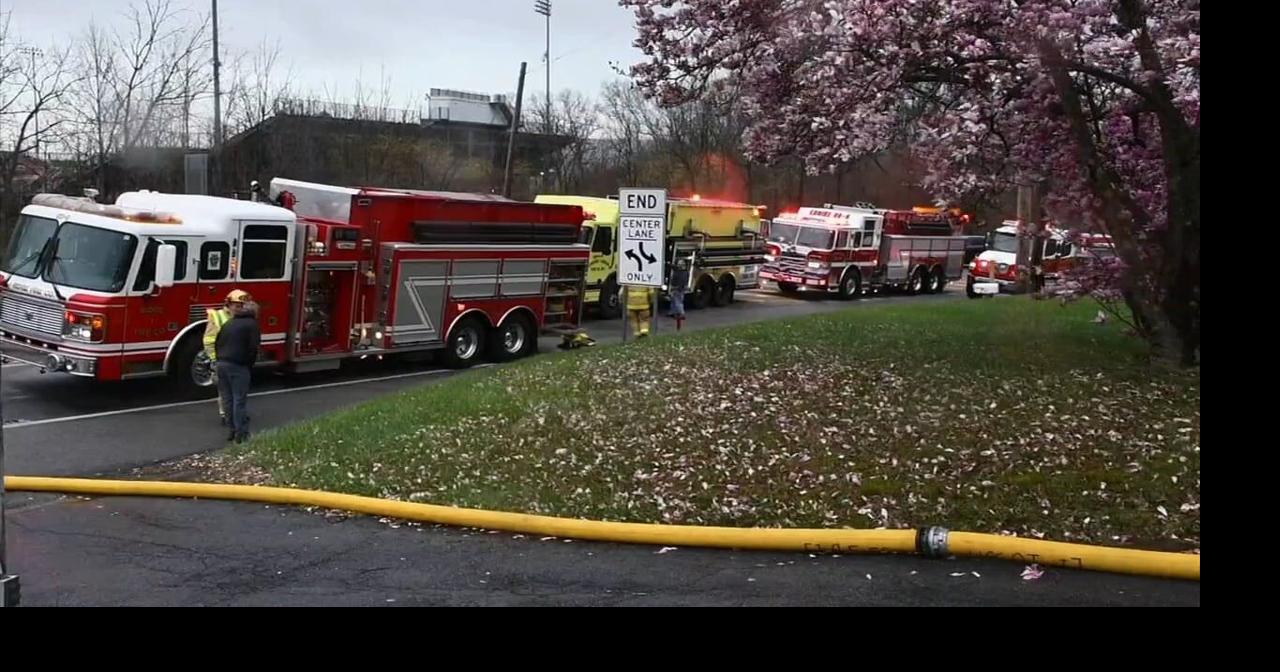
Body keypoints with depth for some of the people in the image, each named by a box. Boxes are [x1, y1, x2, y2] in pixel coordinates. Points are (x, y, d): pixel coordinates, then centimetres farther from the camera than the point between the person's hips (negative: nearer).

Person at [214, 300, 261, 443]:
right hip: (238, 366, -6)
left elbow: (217, 344, 18)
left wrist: (222, 359, 19)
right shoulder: (252, 324, -3)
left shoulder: (229, 323, 18)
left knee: (229, 400, 12)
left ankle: (233, 430, 17)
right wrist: (249, 365, 0)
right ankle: (241, 434, -4)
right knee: (240, 400, -4)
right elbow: (253, 348, -10)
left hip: (222, 364, 6)